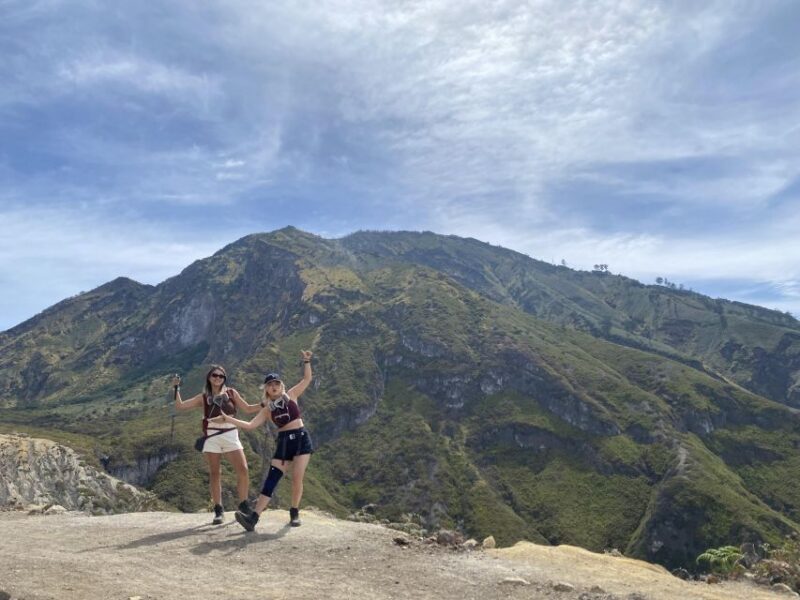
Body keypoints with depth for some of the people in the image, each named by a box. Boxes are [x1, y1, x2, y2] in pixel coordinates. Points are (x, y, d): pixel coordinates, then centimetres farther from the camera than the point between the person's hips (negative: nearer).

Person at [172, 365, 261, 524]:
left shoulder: (231, 393, 9)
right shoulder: (203, 397, 8)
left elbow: (247, 408, 13)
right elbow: (180, 406, 5)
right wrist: (176, 388, -2)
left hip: (231, 436, 0)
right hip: (212, 437, 0)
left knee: (243, 471, -7)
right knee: (214, 474, 2)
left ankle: (243, 505, 9)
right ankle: (219, 510, 12)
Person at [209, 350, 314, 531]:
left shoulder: (291, 395, 5)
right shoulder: (268, 409, 9)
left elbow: (307, 379, 1)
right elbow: (250, 425, 3)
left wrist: (306, 361, -13)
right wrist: (227, 419, -1)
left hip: (301, 439, -2)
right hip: (284, 442, 2)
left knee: (297, 478, -6)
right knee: (271, 479, -6)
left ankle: (294, 513, 13)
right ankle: (253, 517, -13)